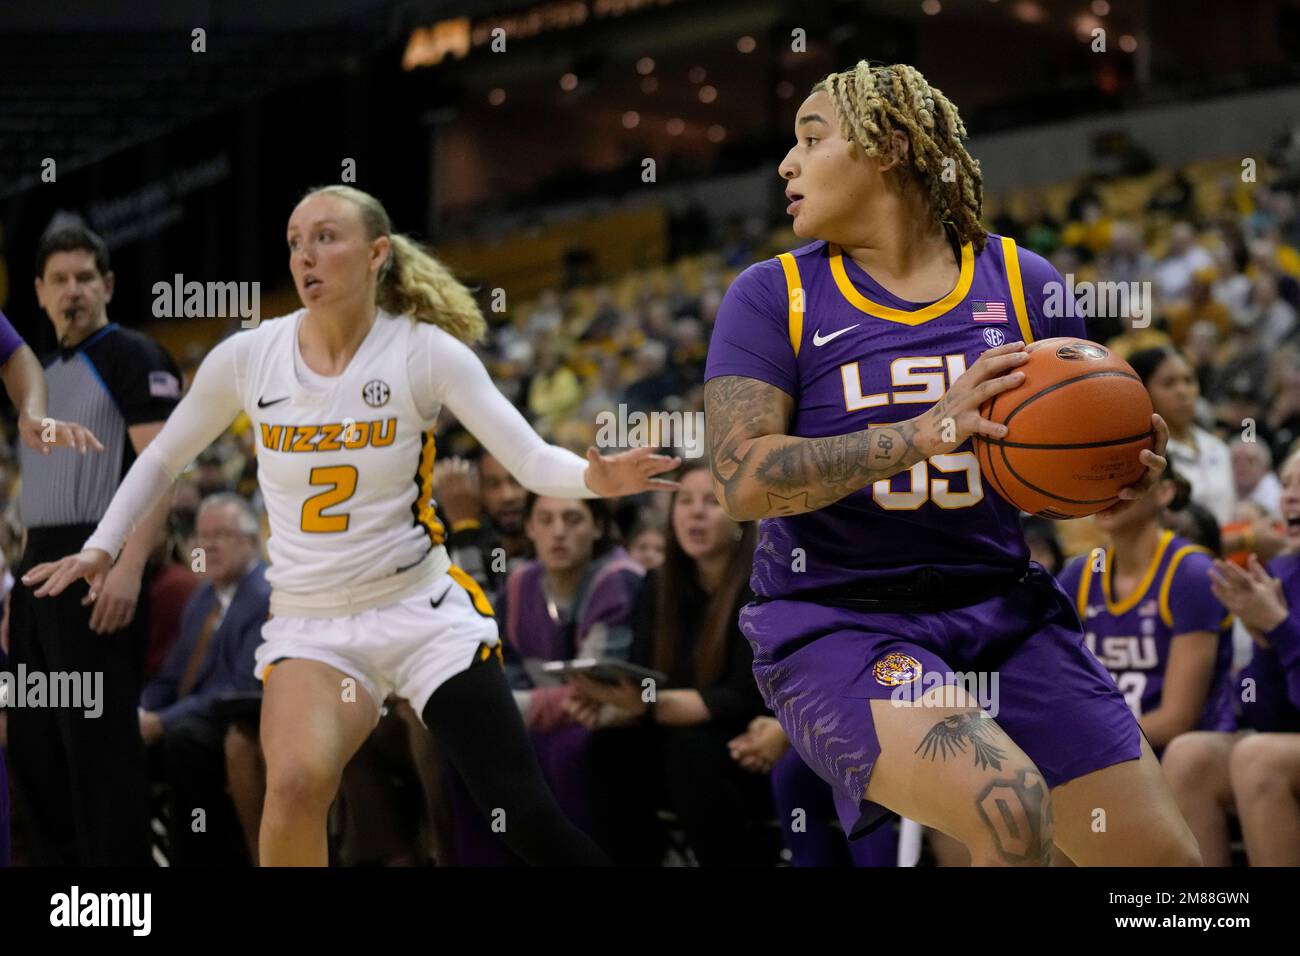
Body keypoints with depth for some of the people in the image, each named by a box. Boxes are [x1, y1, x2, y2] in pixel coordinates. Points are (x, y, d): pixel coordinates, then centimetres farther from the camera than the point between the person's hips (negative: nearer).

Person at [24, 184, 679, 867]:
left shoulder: (426, 351, -8)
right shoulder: (246, 357, -2)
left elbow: (531, 458, -14)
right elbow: (162, 459, 14)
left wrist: (596, 476, -34)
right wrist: (102, 547, 5)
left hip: (424, 609, -1)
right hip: (308, 625, 1)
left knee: (522, 812, -8)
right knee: (296, 785, -28)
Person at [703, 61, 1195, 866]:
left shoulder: (1023, 283, 4)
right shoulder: (774, 297, -2)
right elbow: (742, 480, -14)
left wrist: (1122, 484, -13)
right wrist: (927, 432, -26)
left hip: (1003, 610, 4)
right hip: (836, 625, -4)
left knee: (1163, 857, -2)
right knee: (1012, 811, -30)